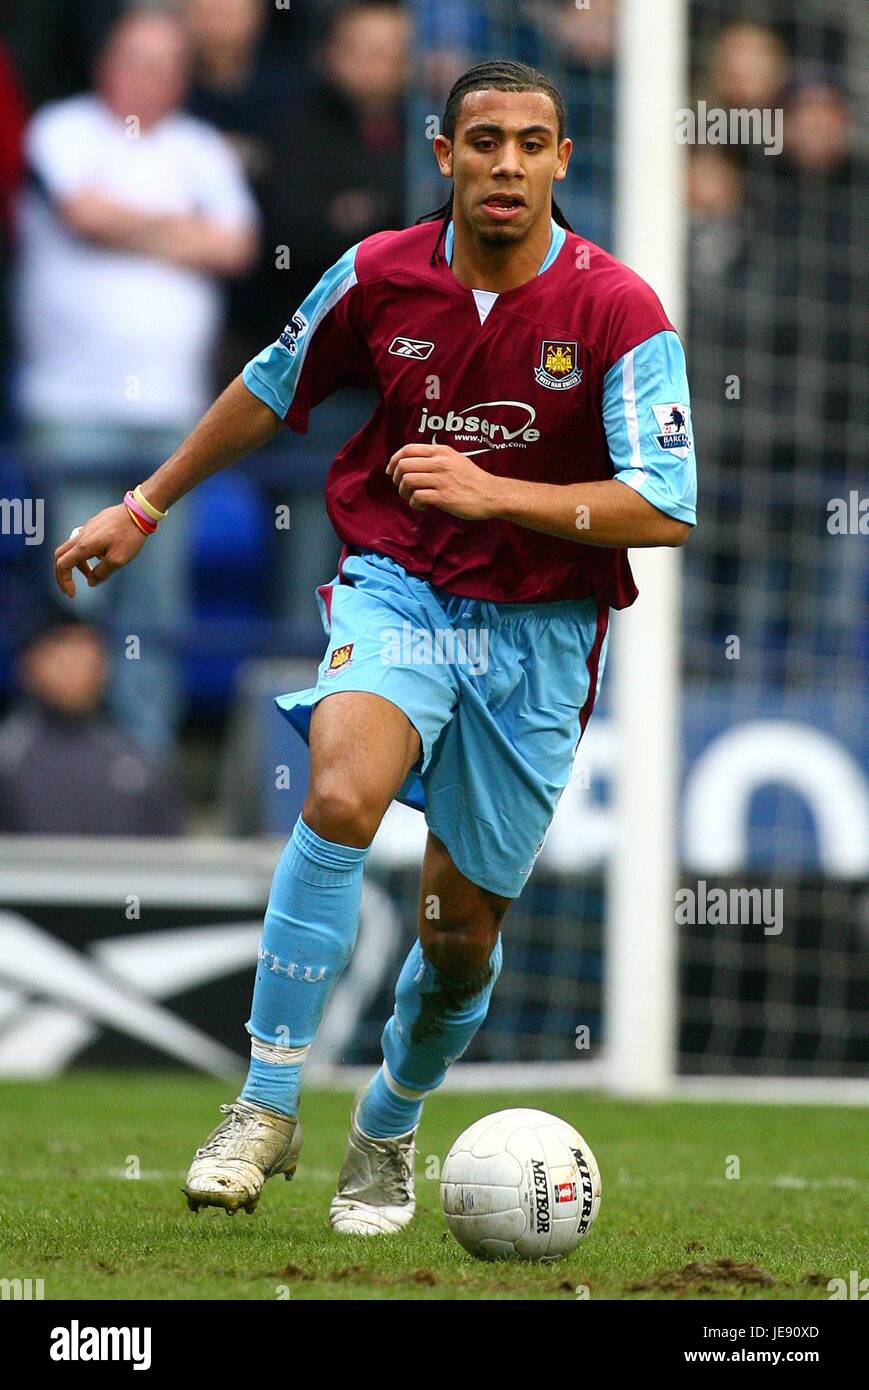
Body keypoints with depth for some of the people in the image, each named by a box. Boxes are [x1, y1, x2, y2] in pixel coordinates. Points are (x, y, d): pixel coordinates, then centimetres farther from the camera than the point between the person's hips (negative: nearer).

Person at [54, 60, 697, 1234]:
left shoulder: (618, 312, -12)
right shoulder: (378, 277, -4)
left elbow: (664, 510, -16)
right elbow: (270, 392, 14)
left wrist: (494, 491, -25)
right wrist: (145, 508, 21)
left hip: (539, 629, 0)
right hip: (398, 587, 0)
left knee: (462, 931, 6)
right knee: (341, 796, -30)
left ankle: (388, 1131, 36)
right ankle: (267, 1109, -24)